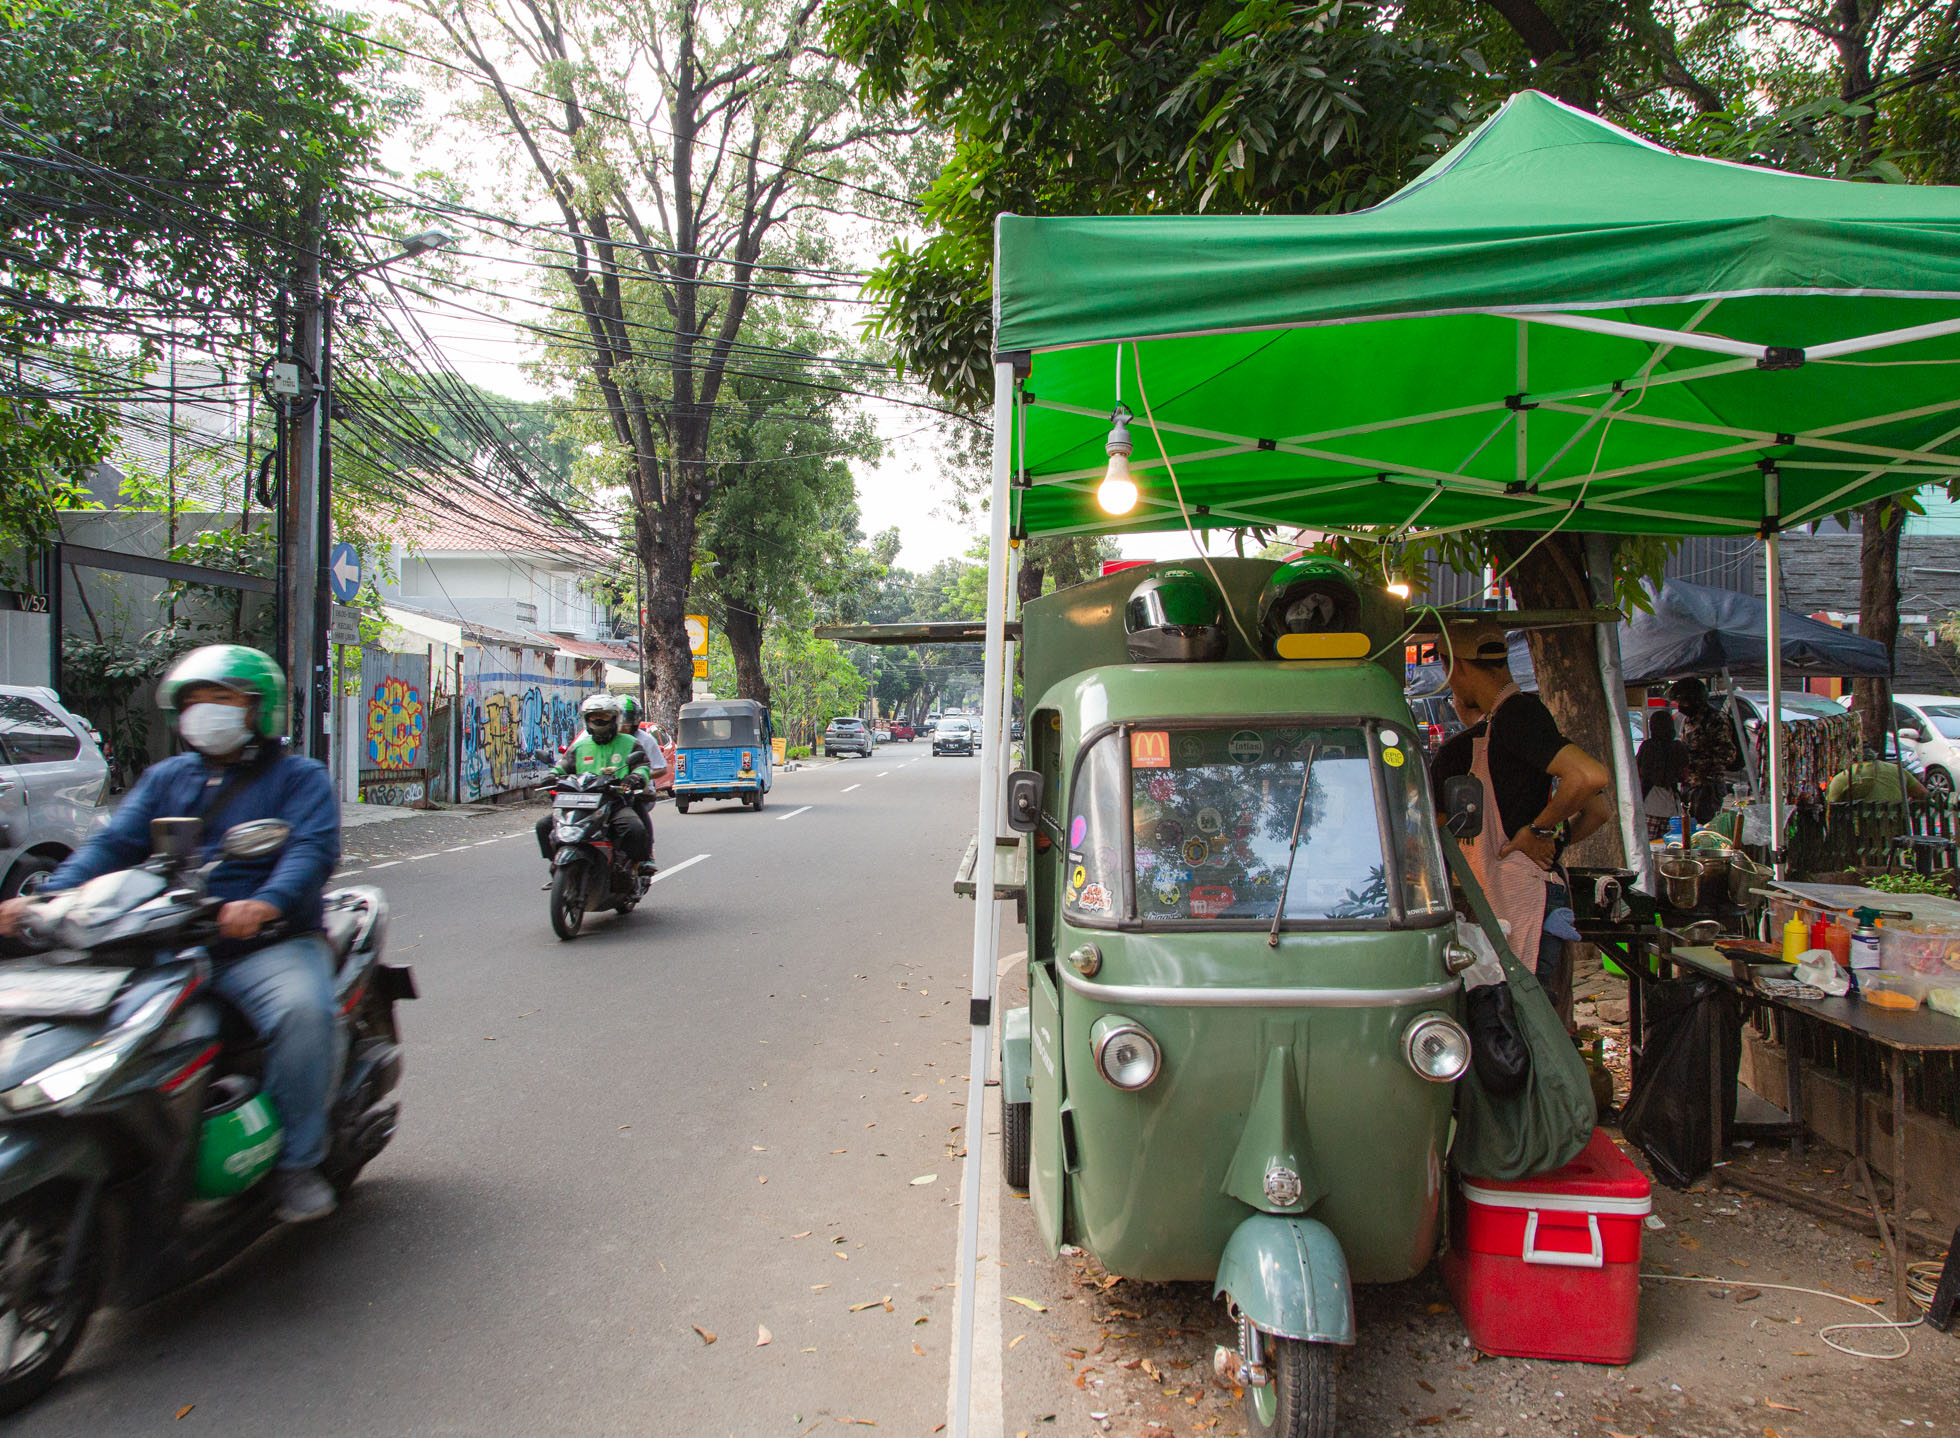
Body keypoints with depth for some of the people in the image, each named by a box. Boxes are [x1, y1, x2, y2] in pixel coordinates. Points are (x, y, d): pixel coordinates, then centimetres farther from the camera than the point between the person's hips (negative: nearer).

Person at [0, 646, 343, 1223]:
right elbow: (114, 843, 8)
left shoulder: (299, 777, 6)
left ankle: (298, 1162, -18)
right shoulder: (165, 778, 22)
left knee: (303, 1011, -34)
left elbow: (313, 848, -12)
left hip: (269, 942, -5)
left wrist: (266, 903, -34)